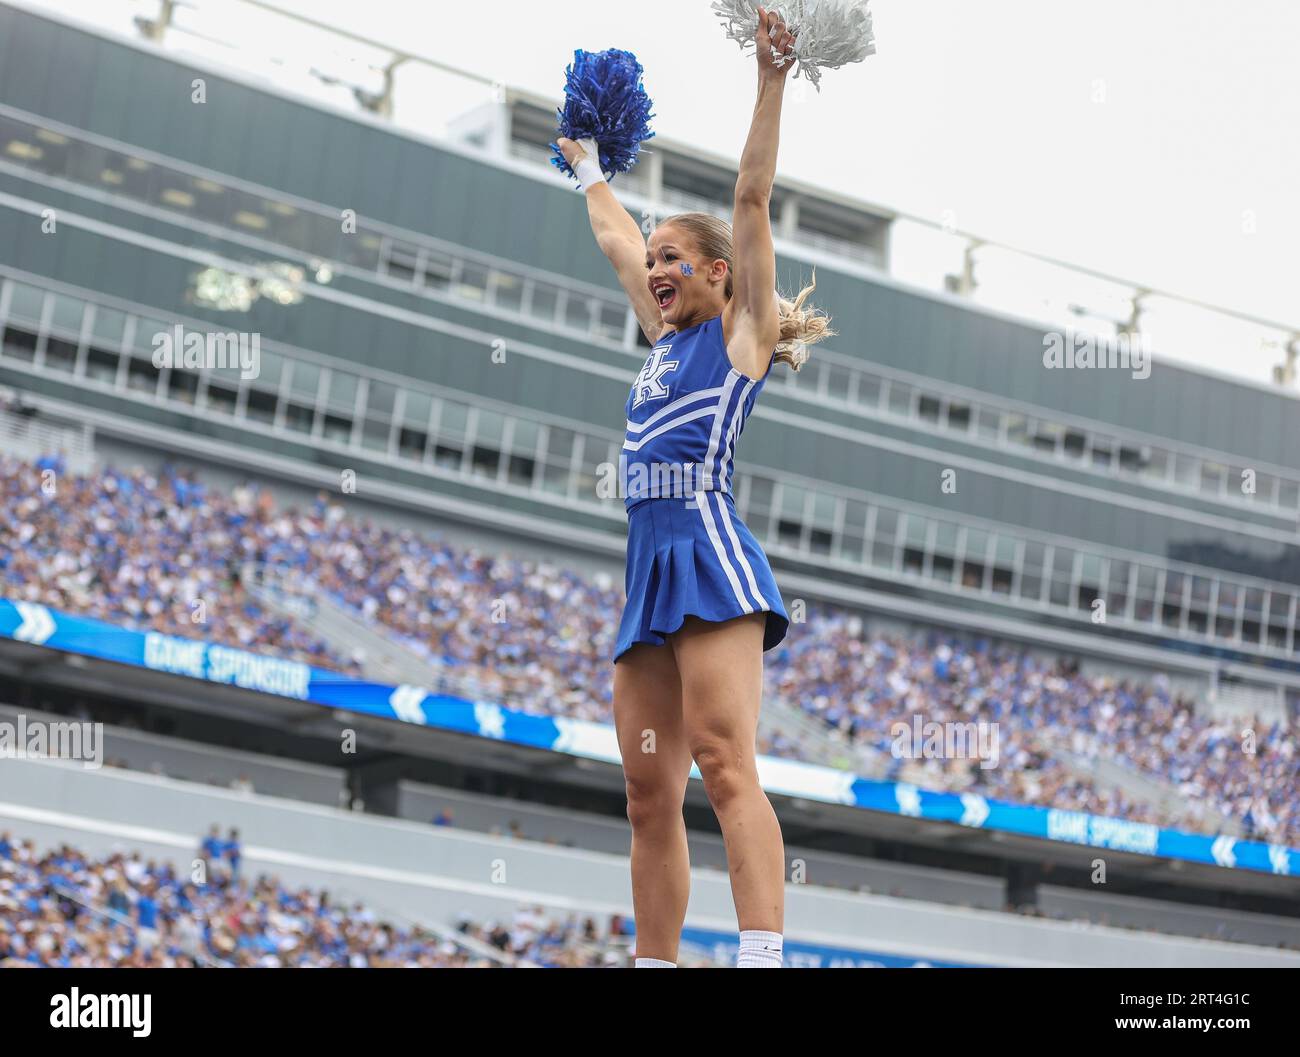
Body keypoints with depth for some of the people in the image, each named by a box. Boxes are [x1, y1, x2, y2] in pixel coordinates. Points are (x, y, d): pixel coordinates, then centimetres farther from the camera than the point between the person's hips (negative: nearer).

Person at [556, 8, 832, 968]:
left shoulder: (742, 329, 7)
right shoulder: (667, 338, 26)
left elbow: (752, 199, -2)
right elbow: (617, 238, 40)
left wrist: (772, 79, -8)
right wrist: (587, 162, 52)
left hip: (709, 556, -8)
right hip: (651, 569, 8)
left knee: (725, 765, -21)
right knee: (650, 792, 3)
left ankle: (763, 958, -30)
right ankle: (655, 966, 5)